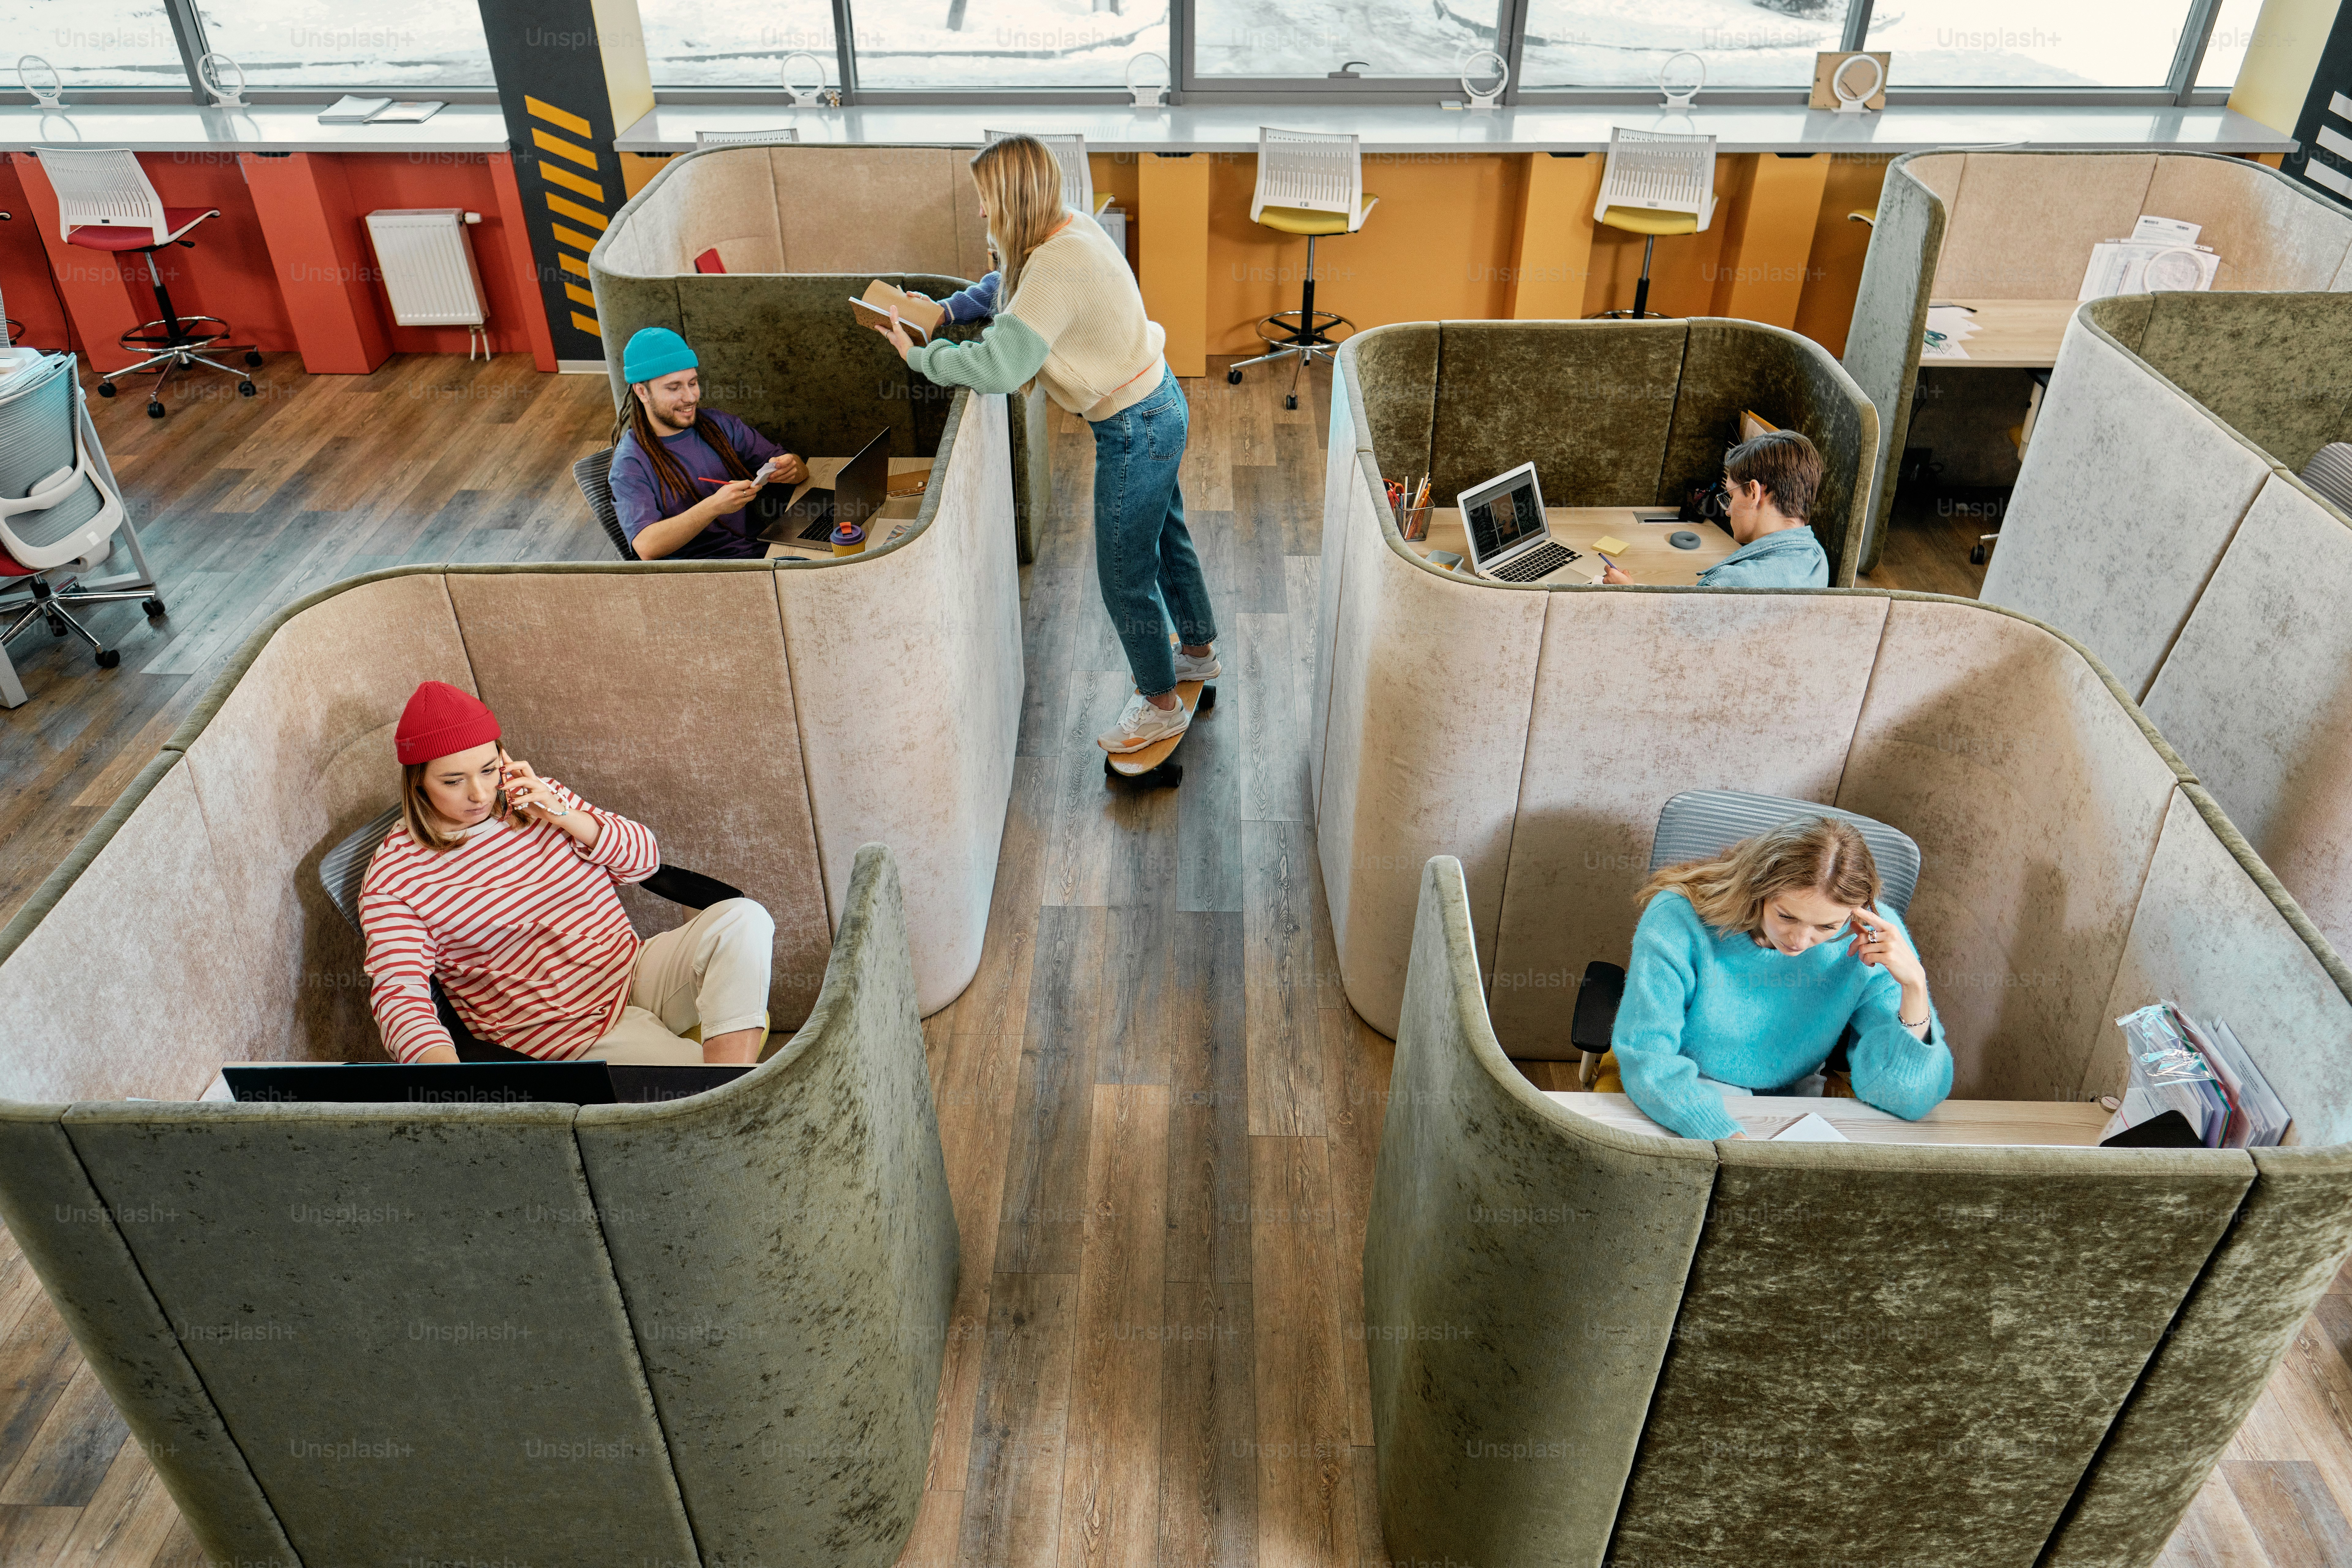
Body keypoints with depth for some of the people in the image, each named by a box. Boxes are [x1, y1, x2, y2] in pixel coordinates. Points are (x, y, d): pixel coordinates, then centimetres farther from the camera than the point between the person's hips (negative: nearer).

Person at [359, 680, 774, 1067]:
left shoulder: (538, 799, 9)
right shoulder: (392, 880, -5)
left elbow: (645, 858, 10)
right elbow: (399, 994, -16)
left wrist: (564, 816, -8)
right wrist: (441, 1060, -38)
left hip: (639, 972, 6)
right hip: (575, 1031, -5)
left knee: (743, 918, -26)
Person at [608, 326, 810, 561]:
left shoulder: (719, 425, 12)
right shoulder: (631, 461, -4)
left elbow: (802, 471, 11)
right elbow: (646, 548, -18)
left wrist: (790, 467, -16)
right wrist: (714, 507, -31)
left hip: (764, 549, 6)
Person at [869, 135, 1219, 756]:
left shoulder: (1058, 268, -30)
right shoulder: (1070, 227, 1)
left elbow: (998, 367, -34)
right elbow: (1008, 285, 20)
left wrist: (920, 356, -20)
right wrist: (947, 308, 6)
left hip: (1135, 429, -10)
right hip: (1157, 405, 10)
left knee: (1124, 577, 5)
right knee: (1166, 540, 27)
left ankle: (1160, 704, 23)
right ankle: (1199, 651, 49)